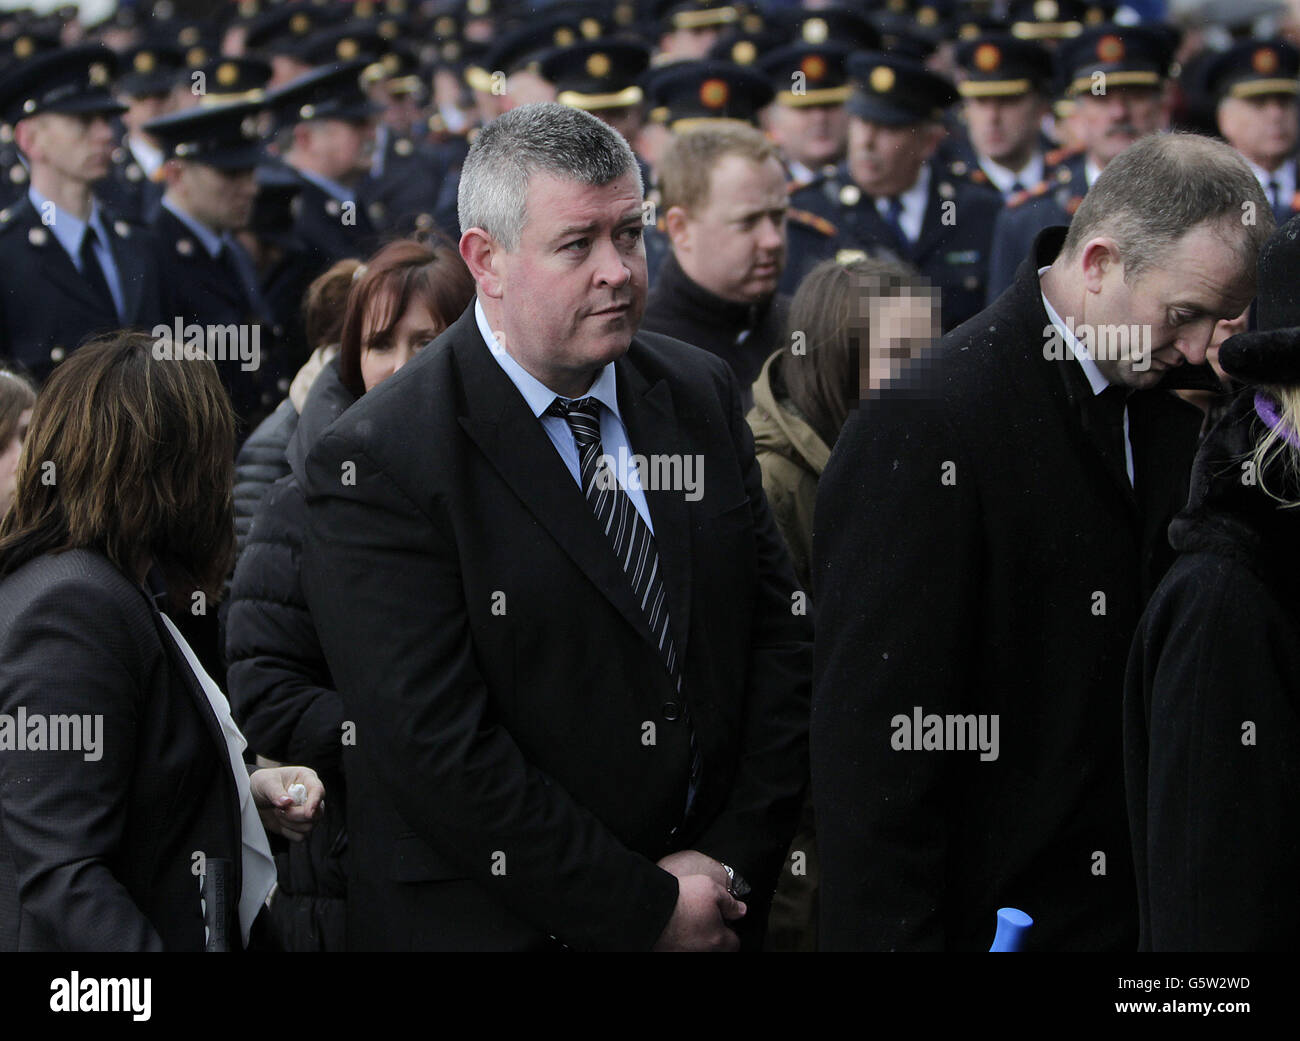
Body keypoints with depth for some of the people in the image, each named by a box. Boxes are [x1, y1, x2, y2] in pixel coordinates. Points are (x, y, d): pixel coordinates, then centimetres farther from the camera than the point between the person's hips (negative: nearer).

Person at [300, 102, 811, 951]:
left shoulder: (703, 394, 3)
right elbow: (438, 749, -21)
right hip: (500, 927, -5)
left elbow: (779, 634, 5)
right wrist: (647, 909, -18)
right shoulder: (377, 465, -16)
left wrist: (734, 863, -7)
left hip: (716, 908, 5)